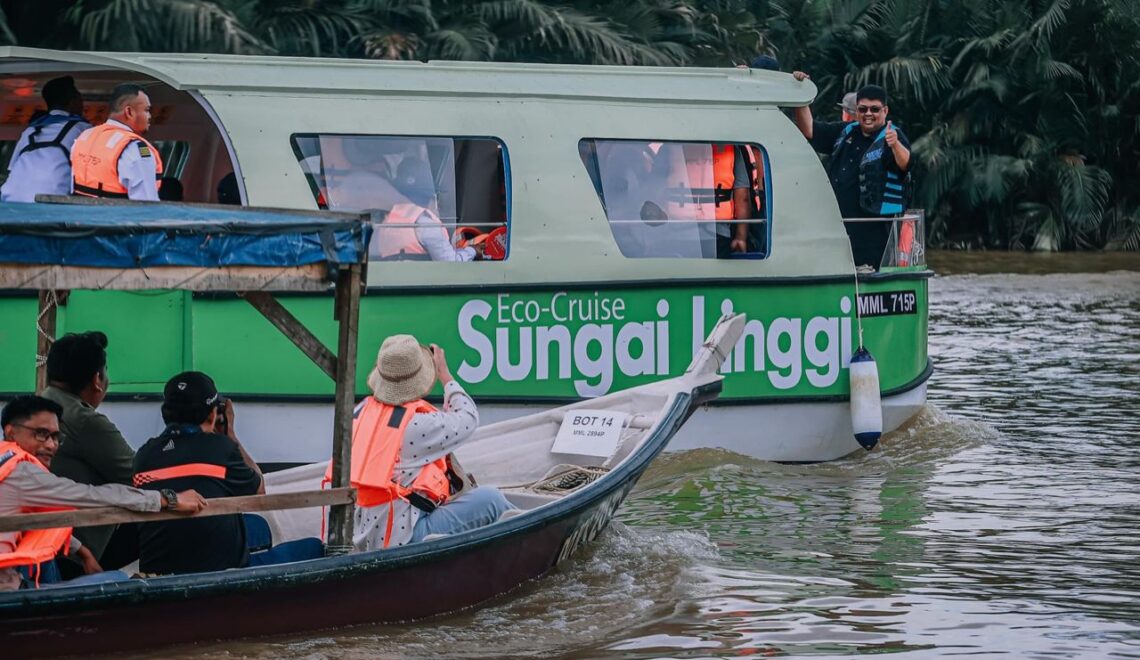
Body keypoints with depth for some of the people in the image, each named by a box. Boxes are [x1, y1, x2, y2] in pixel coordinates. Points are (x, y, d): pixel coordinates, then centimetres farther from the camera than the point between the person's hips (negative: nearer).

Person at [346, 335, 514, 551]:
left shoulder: (361, 411, 5)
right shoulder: (418, 425, -17)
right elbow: (468, 419, 2)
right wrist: (445, 374, 11)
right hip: (405, 538, -9)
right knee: (490, 499, -6)